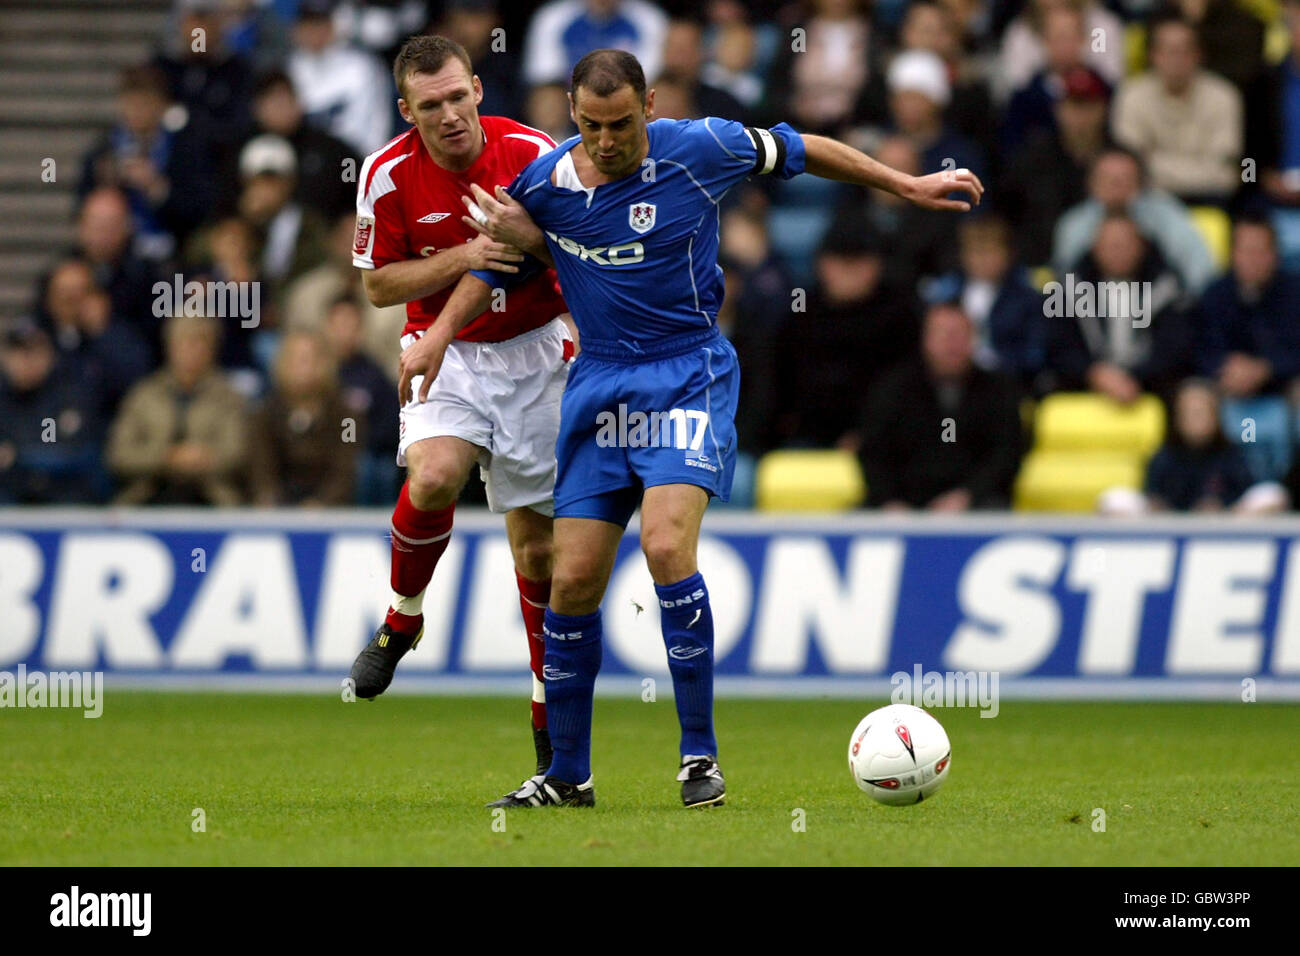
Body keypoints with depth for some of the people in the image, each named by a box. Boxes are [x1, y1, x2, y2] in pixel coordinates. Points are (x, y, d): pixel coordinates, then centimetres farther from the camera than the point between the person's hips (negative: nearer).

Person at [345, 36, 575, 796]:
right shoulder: (388, 175, -11)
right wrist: (458, 260, -20)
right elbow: (378, 283, -3)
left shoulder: (534, 155, -14)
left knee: (538, 540, 1)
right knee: (433, 477, -30)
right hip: (447, 352, 0)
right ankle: (402, 620, -1)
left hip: (536, 349, 0)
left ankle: (551, 726, 16)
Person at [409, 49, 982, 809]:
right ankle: (568, 775, 13)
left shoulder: (699, 150, -11)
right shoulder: (544, 183, -2)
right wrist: (440, 333, 4)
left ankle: (701, 756, -15)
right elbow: (498, 253, 16)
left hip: (689, 375, -4)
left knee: (666, 546, -24)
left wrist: (908, 185, 10)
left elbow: (799, 150, 4)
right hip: (598, 383, 4)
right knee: (574, 581, -1)